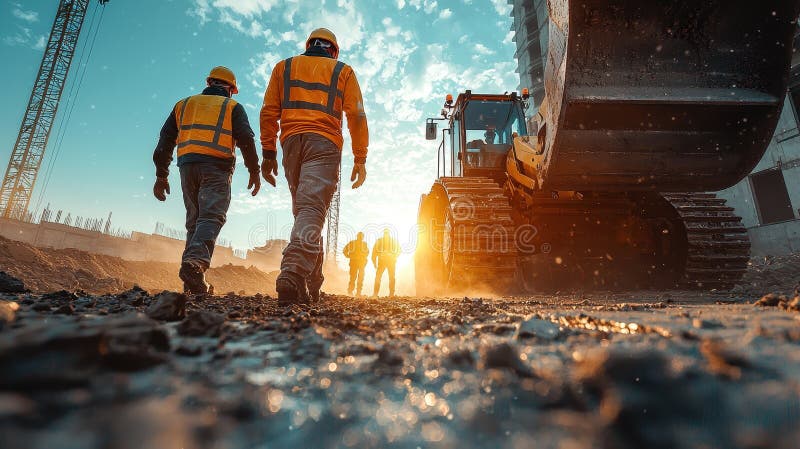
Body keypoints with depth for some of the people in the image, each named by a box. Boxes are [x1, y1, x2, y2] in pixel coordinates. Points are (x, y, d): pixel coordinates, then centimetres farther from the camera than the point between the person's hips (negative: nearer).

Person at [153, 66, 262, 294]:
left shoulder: (184, 104, 24)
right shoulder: (232, 107, 14)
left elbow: (165, 140, 18)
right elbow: (246, 139, -1)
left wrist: (161, 175, 18)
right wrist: (254, 171, 1)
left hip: (187, 166, 4)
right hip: (217, 166, -4)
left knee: (194, 220, 7)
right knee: (211, 218, -13)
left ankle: (192, 283, 1)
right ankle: (195, 262, -37)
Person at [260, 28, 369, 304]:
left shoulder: (284, 67, 22)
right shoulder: (343, 72, 17)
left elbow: (269, 112, 11)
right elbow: (356, 116, 6)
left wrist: (269, 153, 10)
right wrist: (360, 159, 5)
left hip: (291, 142, 3)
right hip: (324, 143, -3)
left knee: (303, 210, 10)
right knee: (312, 210, -15)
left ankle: (311, 284, 11)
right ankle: (292, 273, -35)